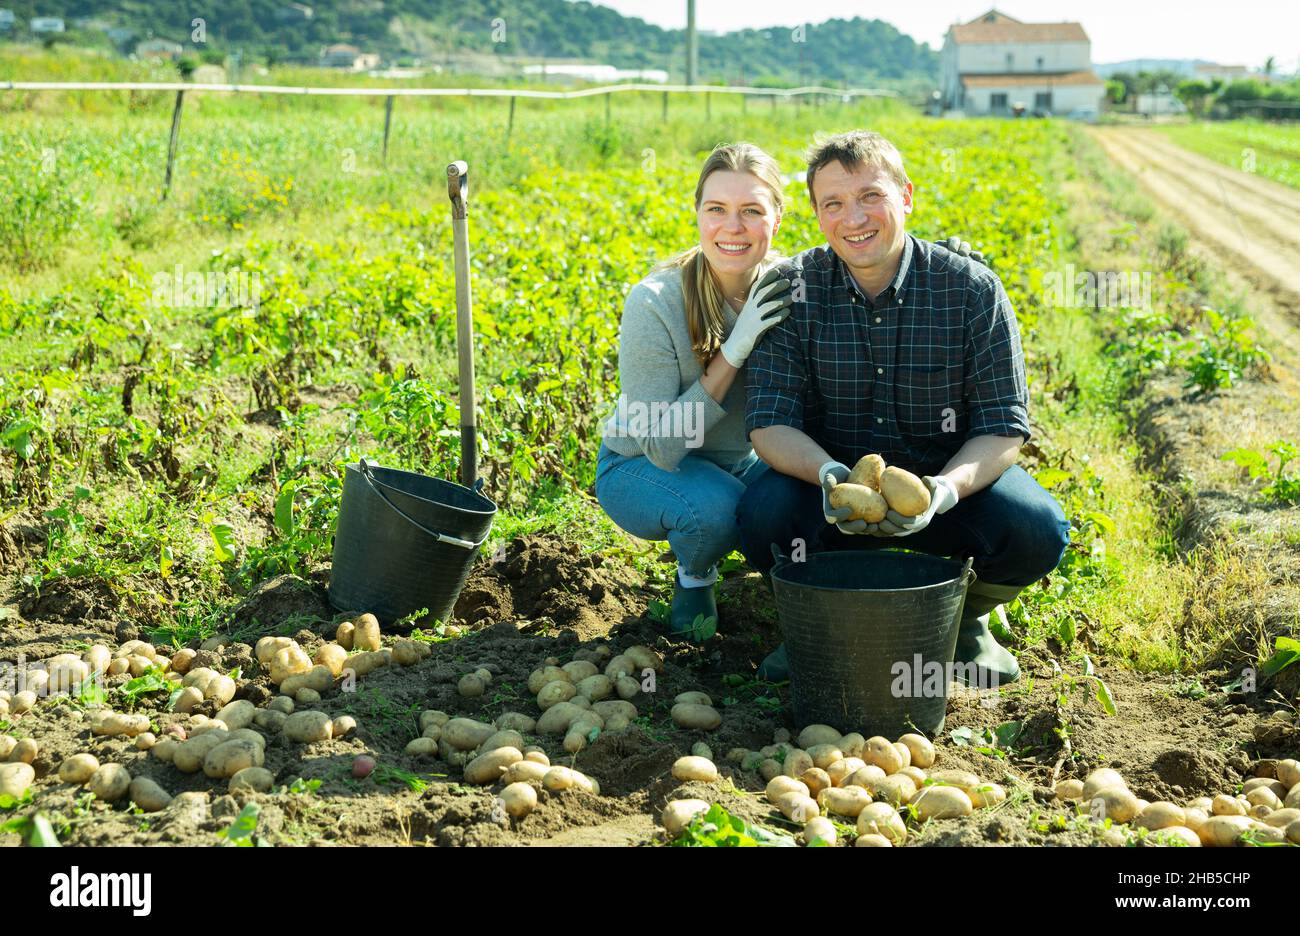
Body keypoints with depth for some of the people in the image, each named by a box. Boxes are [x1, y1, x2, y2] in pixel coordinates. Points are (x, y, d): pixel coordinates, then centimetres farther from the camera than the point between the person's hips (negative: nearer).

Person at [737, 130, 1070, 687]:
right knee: (764, 514, -31)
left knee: (1038, 531, -28)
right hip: (832, 486, 0)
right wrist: (828, 474, -35)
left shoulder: (972, 290, -12)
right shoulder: (794, 289, -9)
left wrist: (947, 488, -34)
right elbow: (769, 422, -13)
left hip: (950, 482, 0)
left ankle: (965, 616, 8)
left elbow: (1005, 427, -13)